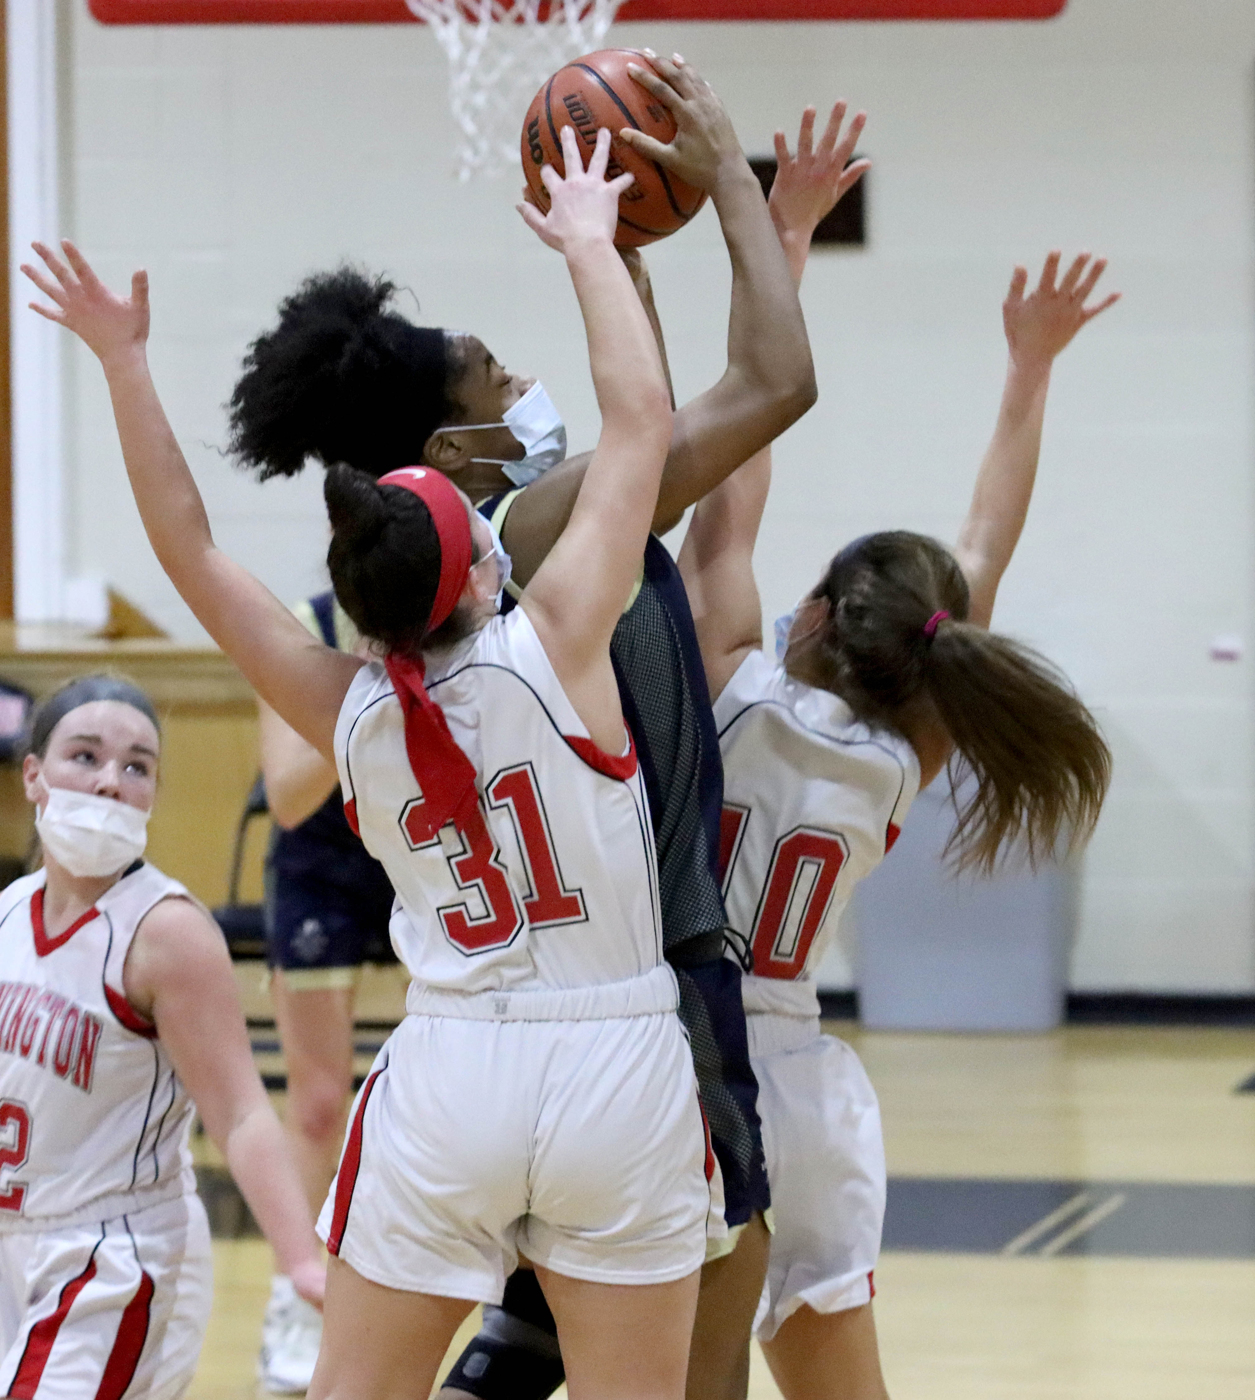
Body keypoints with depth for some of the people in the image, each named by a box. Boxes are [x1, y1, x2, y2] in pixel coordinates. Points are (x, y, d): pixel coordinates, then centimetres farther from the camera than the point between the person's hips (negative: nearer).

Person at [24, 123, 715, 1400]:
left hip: (449, 1079, 2)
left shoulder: (347, 713, -4)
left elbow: (188, 549, 3)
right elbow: (641, 419, -6)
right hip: (618, 1066, -2)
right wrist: (589, 242, 5)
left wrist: (124, 360, 5)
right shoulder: (552, 647, -12)